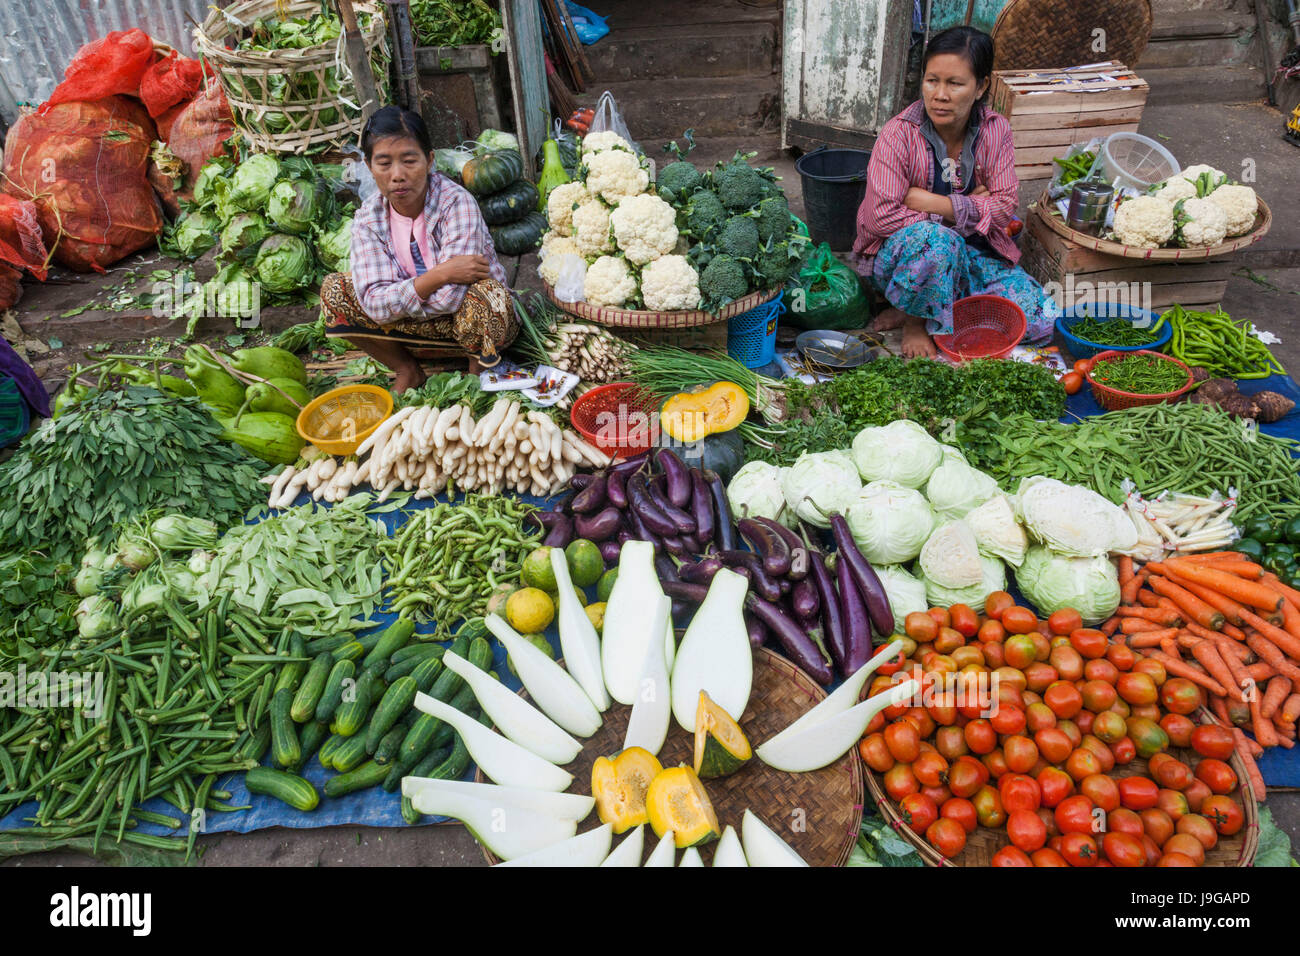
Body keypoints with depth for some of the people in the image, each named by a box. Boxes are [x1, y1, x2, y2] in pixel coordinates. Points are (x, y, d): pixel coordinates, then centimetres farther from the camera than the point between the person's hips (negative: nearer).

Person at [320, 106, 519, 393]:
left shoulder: (456, 203, -24)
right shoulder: (368, 218, -10)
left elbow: (449, 298, -33)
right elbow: (375, 304, -21)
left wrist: (396, 300, -18)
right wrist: (439, 274, -32)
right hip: (425, 323, 5)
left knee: (479, 296, -39)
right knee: (333, 289, -11)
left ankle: (479, 369, -5)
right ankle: (408, 372, 6)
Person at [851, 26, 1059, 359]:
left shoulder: (995, 130, -3)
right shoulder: (899, 134, -15)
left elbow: (1005, 206, -8)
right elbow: (882, 217, -24)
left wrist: (933, 203, -22)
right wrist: (968, 207, -16)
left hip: (973, 252, 5)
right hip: (899, 255, -4)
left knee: (1042, 319, -10)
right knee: (936, 239, -40)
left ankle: (921, 307, 2)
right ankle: (915, 321, -10)